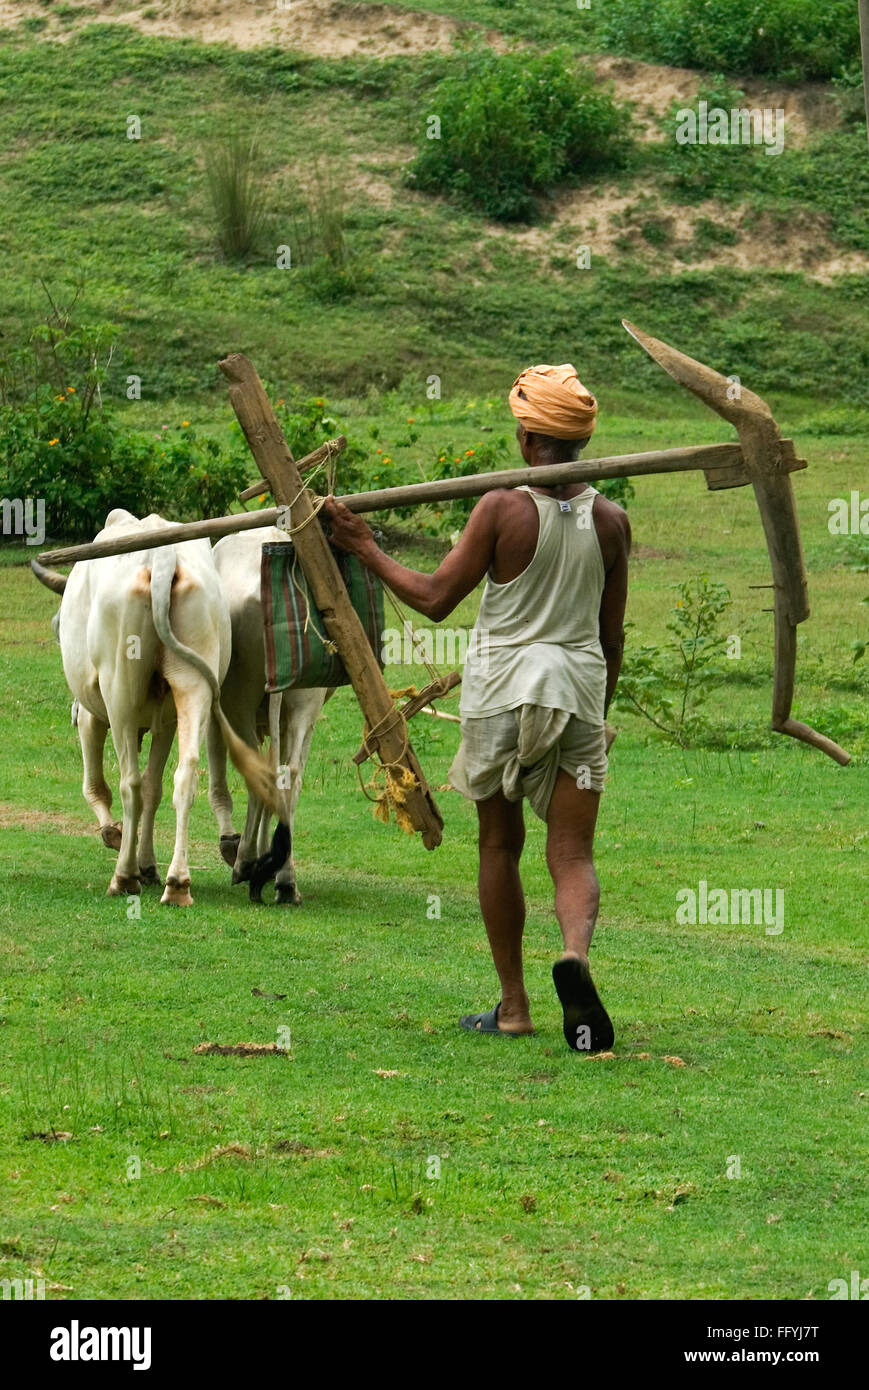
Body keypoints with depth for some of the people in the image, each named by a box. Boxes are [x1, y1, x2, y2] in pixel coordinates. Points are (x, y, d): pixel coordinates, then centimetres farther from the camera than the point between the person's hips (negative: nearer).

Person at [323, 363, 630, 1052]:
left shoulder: (502, 508, -10)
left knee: (500, 844, 13)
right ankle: (576, 953, -30)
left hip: (504, 684, -2)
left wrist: (366, 549, 4)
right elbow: (613, 635, 8)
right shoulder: (611, 521, 1)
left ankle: (513, 1005, 16)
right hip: (580, 685, 2)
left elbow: (434, 598, -6)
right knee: (573, 851, 1)